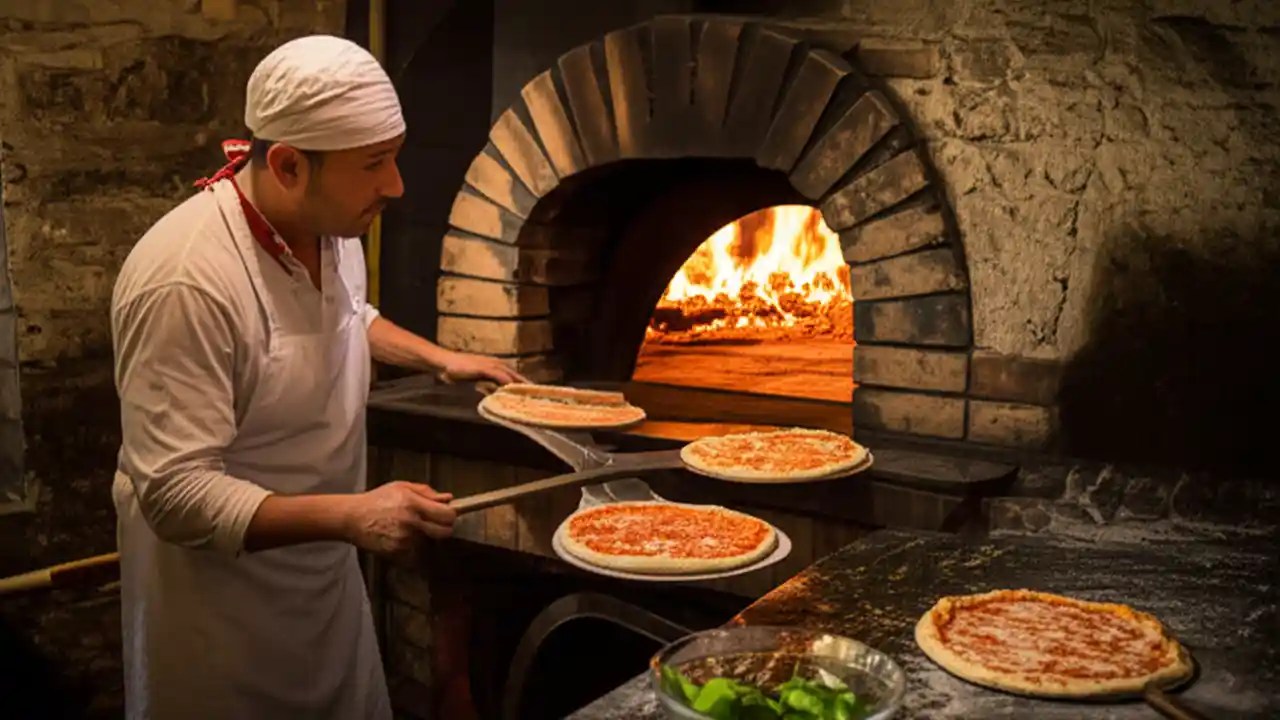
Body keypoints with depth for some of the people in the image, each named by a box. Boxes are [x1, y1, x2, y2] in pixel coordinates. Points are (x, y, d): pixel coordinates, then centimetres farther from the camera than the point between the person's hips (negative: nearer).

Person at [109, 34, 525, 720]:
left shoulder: (334, 222, -5)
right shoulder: (187, 281, -30)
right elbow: (177, 494, -28)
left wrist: (442, 358, 9)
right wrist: (353, 516, -34)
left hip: (327, 572, 7)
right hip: (221, 600, -7)